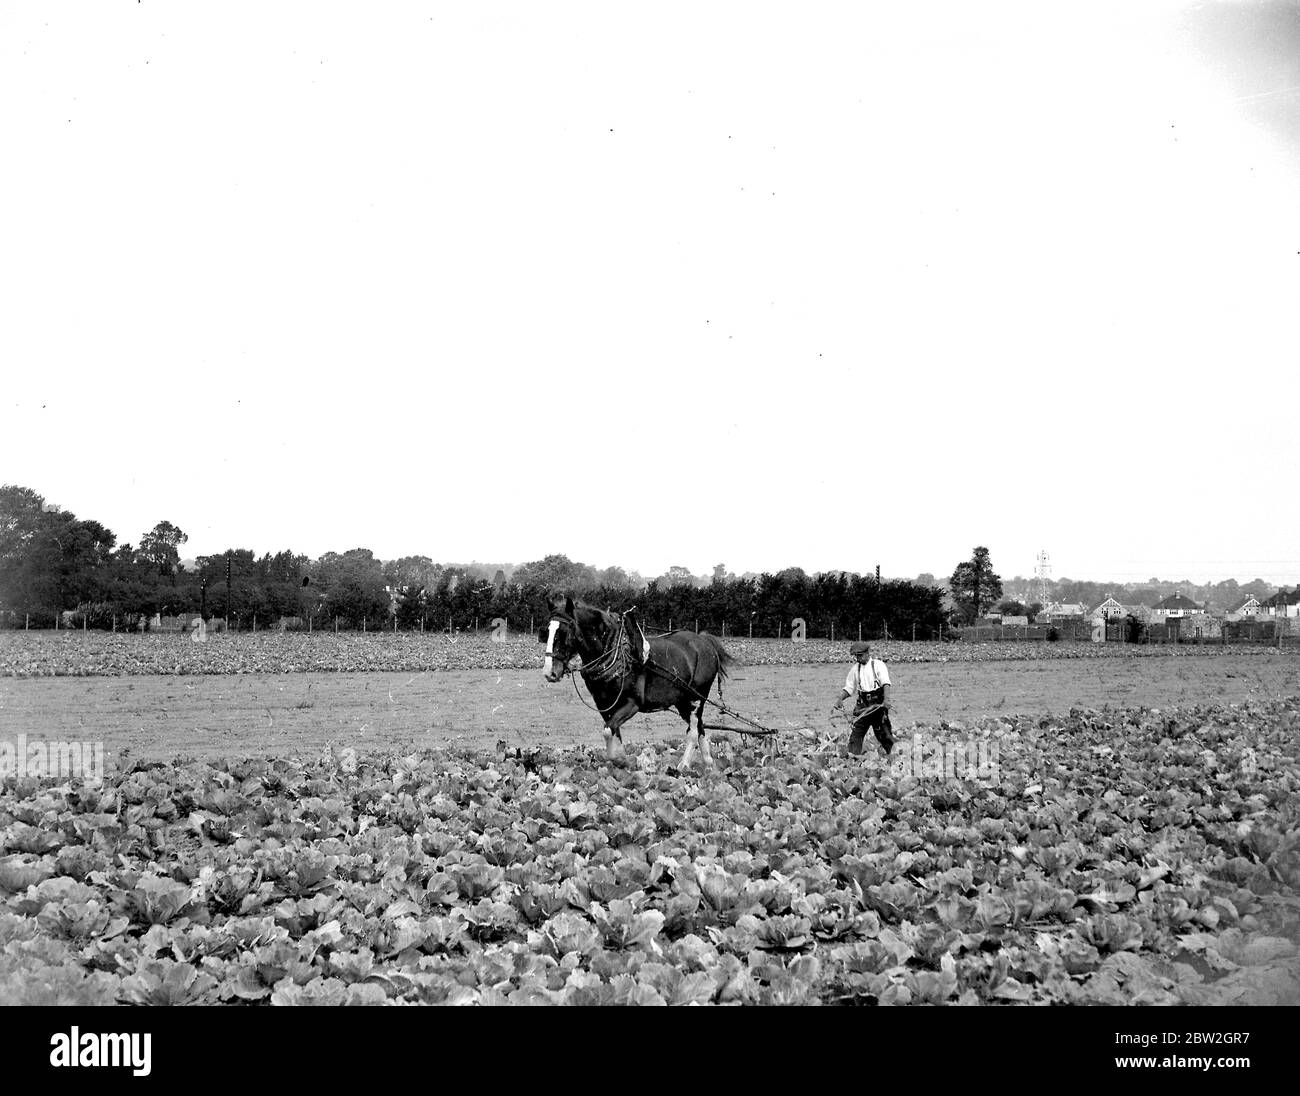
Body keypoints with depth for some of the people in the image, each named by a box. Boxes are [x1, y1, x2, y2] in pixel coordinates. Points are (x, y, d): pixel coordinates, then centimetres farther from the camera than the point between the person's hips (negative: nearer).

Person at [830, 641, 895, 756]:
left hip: (878, 703, -4)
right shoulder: (855, 668, 11)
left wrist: (886, 699, -30)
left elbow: (886, 683, -14)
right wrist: (839, 700, 0)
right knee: (856, 732, -2)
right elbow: (849, 688, 15)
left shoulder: (878, 664, -2)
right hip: (863, 705, 4)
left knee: (884, 732, 1)